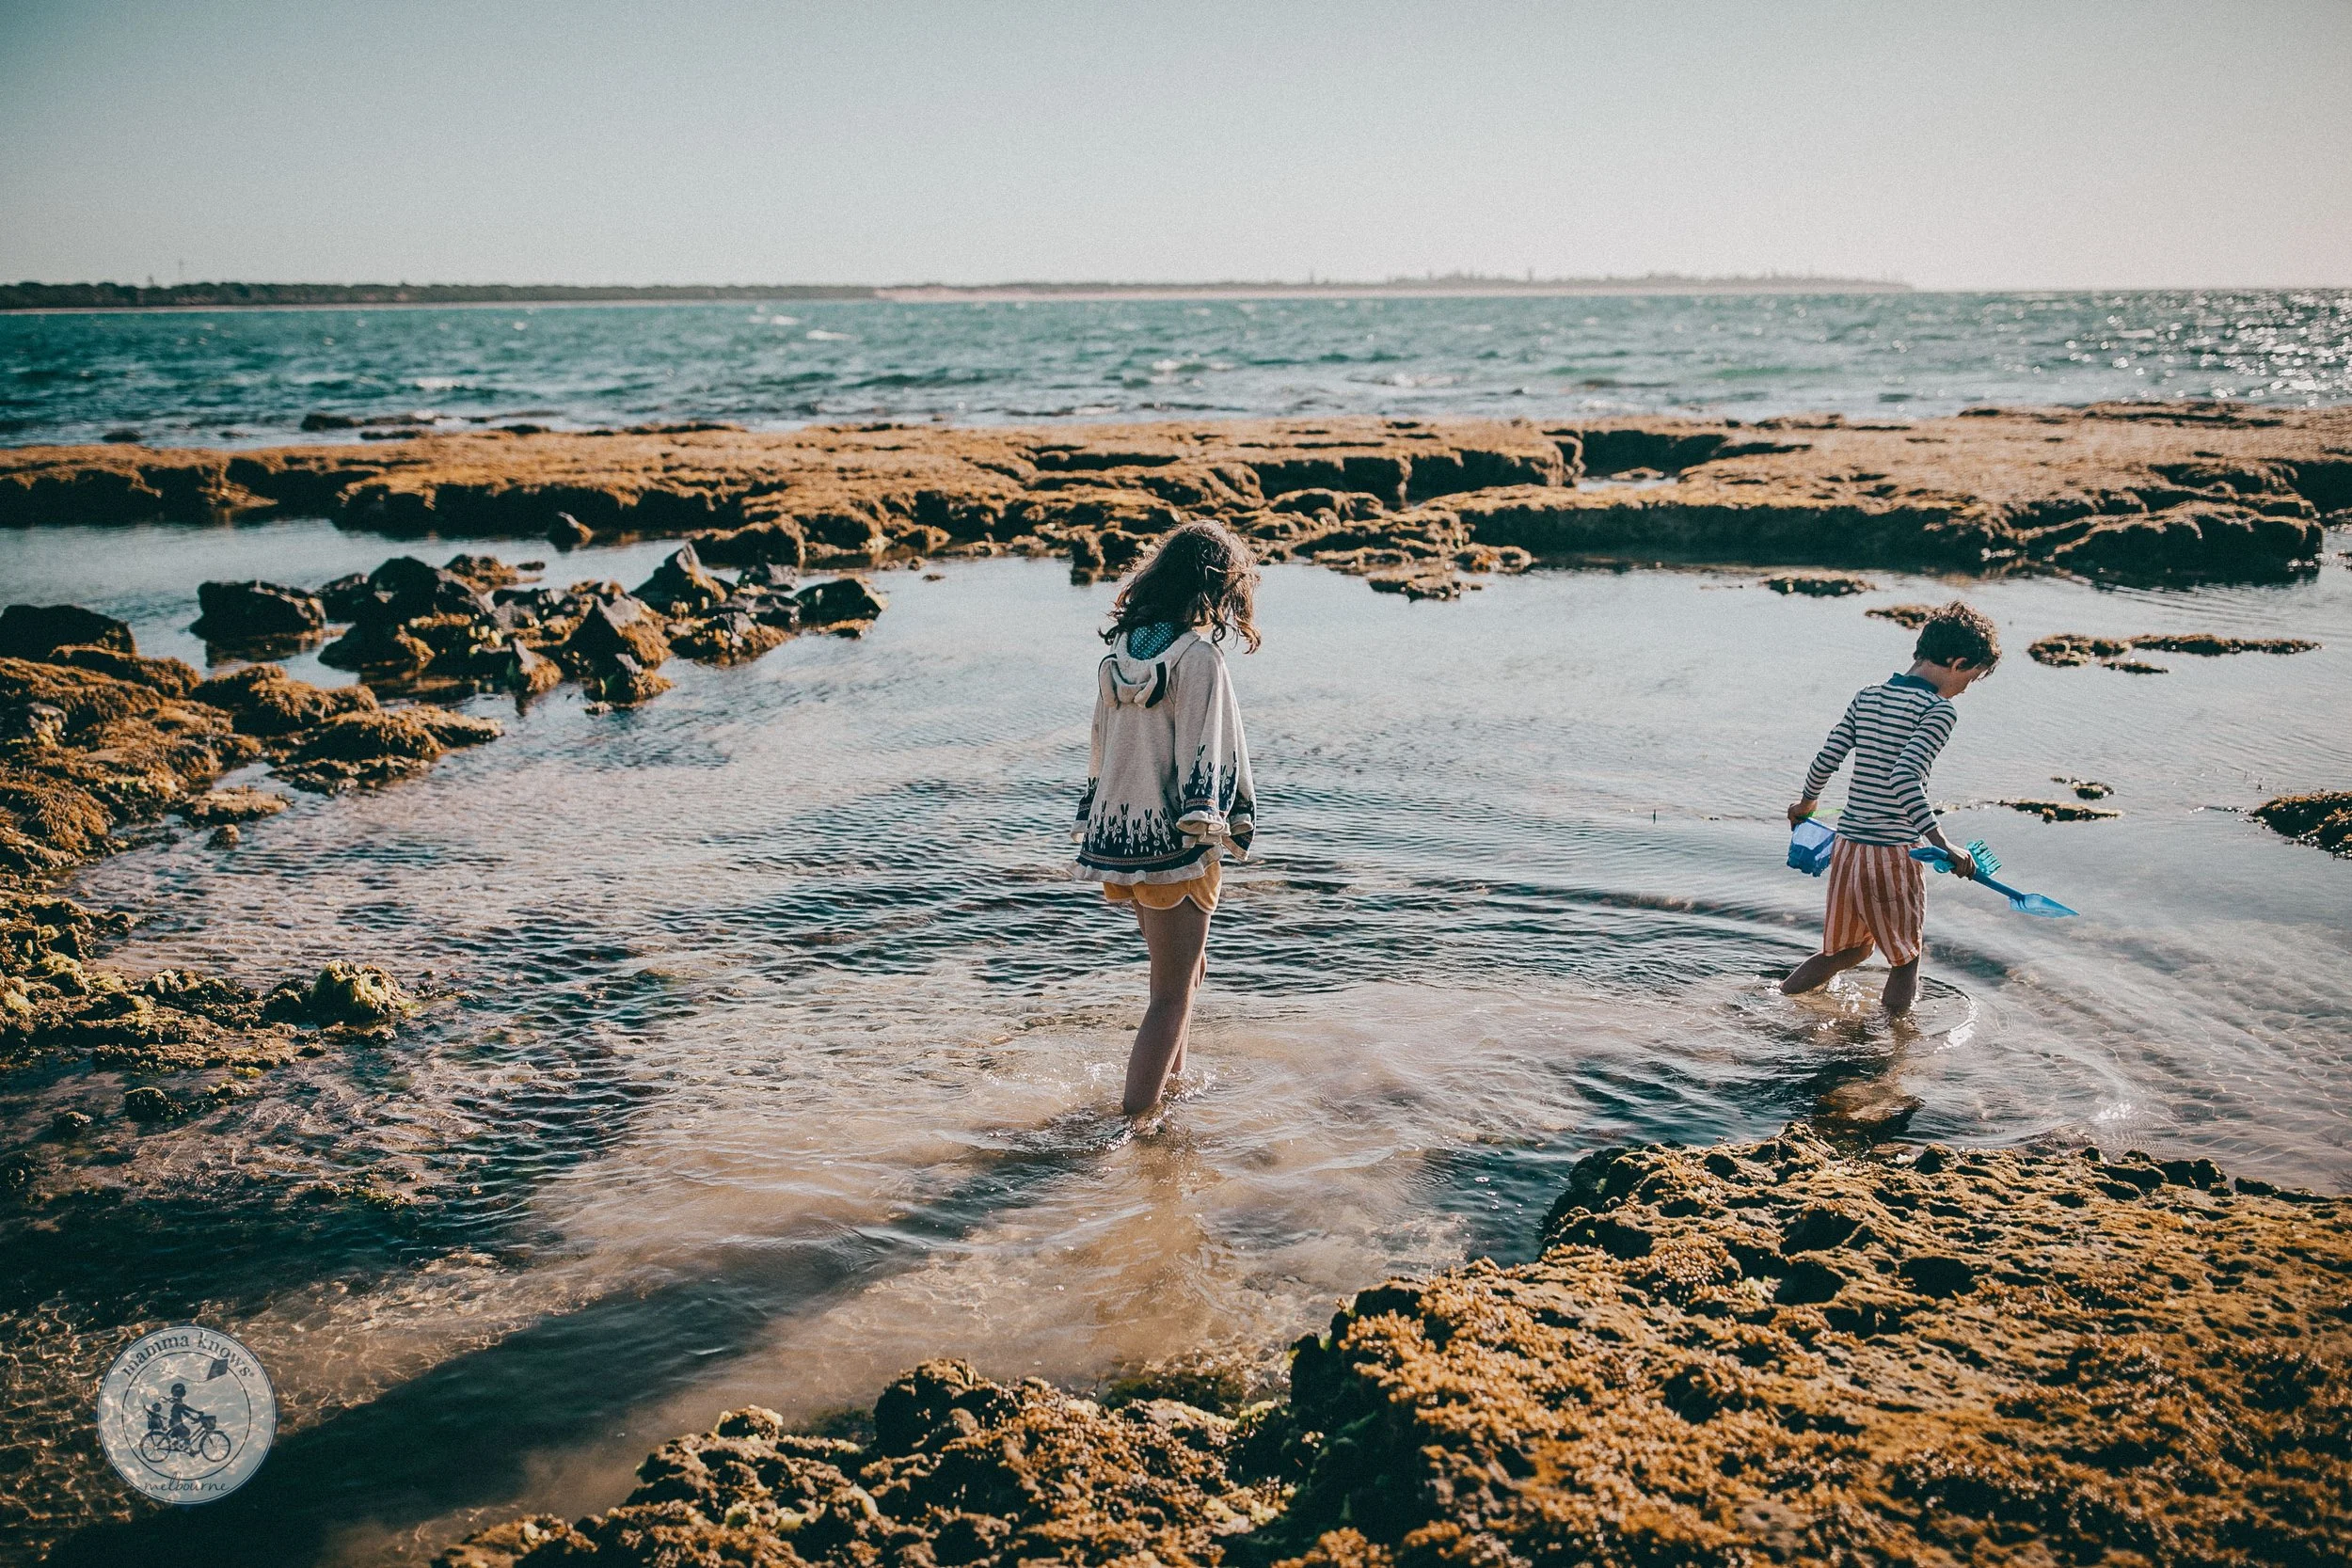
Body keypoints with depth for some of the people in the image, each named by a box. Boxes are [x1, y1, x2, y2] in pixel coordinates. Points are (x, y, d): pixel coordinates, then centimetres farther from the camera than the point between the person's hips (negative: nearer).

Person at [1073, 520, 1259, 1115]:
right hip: (1173, 844, -8)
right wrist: (1209, 829, -13)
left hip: (1116, 836, 8)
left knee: (1181, 969, 26)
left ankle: (1171, 1084, 39)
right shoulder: (1198, 657, -15)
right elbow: (1206, 754, -18)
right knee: (1172, 995, 1)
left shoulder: (1118, 652, 7)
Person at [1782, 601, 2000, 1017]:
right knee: (1906, 957, 11)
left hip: (1845, 847, 7)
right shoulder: (1938, 710, -12)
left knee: (1848, 951, 23)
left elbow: (1825, 761, 11)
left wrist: (1806, 804, 30)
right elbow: (1904, 779, -24)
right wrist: (1944, 845, -25)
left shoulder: (1866, 697, 7)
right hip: (1894, 854, -7)